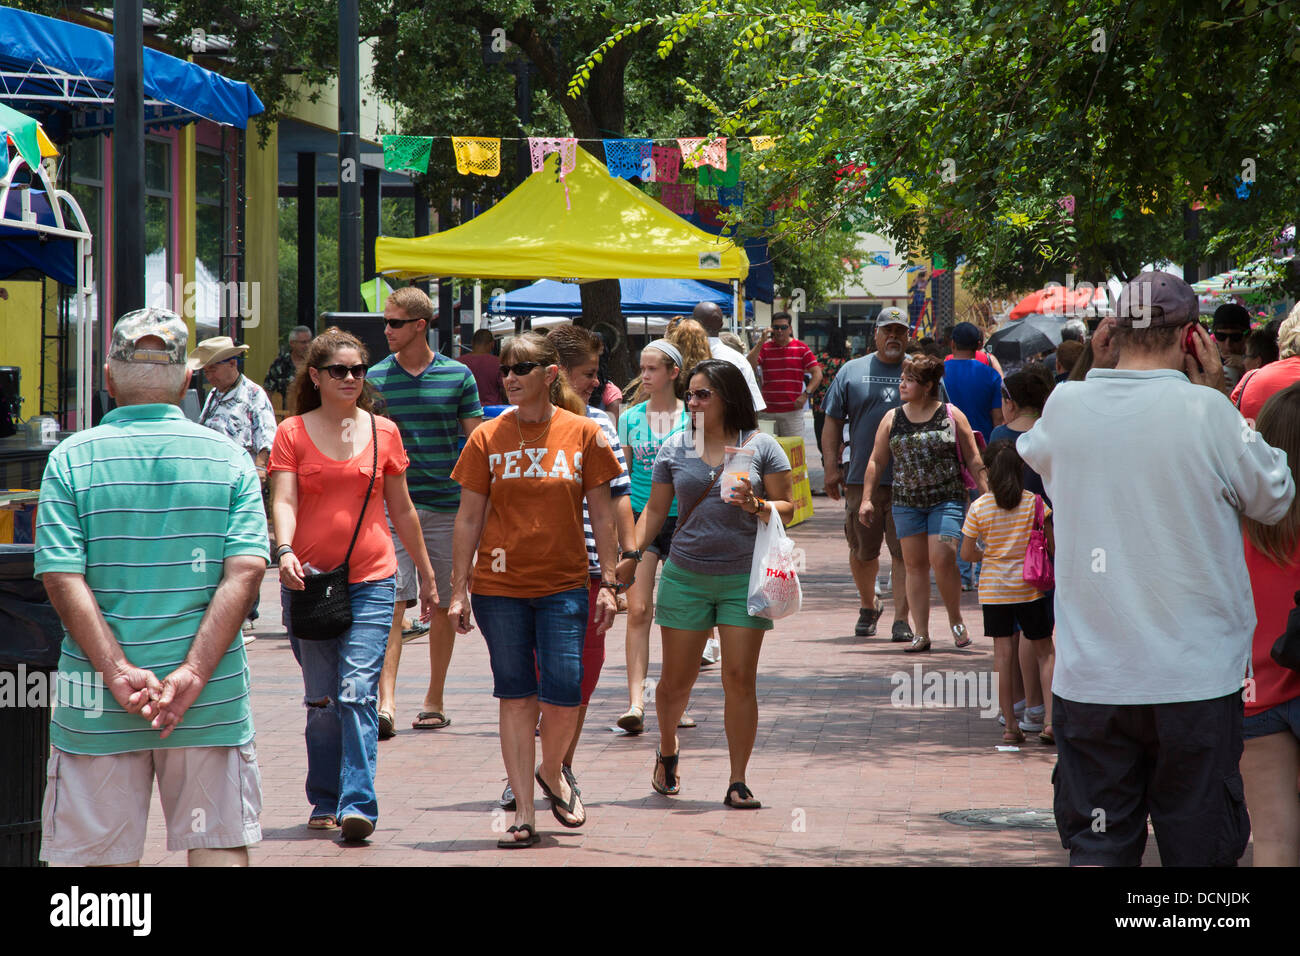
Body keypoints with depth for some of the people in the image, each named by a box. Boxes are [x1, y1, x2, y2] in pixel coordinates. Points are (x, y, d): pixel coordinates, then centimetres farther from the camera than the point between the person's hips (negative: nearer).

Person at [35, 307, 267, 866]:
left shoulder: (71, 460, 0)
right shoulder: (228, 458, 2)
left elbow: (62, 577, -10)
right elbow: (247, 570, -8)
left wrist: (119, 673, -14)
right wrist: (193, 673, -13)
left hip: (97, 708, -1)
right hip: (213, 702, 1)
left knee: (101, 854, 6)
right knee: (220, 845, 8)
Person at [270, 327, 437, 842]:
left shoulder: (384, 433, 8)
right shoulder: (292, 434, 4)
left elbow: (402, 510, 16)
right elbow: (284, 501, -9)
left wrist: (426, 575, 20)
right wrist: (285, 552, -28)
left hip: (371, 581, 0)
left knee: (358, 692, -13)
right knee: (322, 700, 6)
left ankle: (358, 805, -16)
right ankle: (325, 803, 20)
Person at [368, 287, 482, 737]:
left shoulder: (458, 376, 3)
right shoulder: (376, 377, 3)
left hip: (448, 504, 1)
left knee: (443, 604, 8)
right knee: (392, 601, -12)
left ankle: (434, 700, 20)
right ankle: (385, 702, -17)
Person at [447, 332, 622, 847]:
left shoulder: (584, 433, 0)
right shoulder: (487, 438, 1)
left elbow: (601, 513, 5)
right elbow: (469, 518, 4)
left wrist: (607, 582, 2)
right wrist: (459, 589, 1)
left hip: (563, 586, -1)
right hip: (500, 586, 1)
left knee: (562, 696, -7)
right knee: (515, 697, 3)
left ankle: (551, 773, 25)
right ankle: (524, 813, 9)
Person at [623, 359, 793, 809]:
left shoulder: (761, 447, 2)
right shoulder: (674, 449, 8)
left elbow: (787, 507, 3)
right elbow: (655, 510, 12)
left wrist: (756, 507, -17)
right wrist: (630, 556, 2)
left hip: (744, 577, -2)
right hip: (685, 575, 2)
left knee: (740, 679, -5)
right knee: (676, 679, 5)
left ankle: (738, 782, 1)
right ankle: (667, 750, 34)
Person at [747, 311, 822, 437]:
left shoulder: (801, 349, 5)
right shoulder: (764, 347, 8)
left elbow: (817, 374, 2)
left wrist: (806, 394, -11)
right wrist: (761, 342, -10)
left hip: (792, 411, -1)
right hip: (766, 411, 1)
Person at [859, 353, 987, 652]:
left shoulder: (952, 416, 1)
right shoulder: (892, 419, 8)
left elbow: (974, 461, 4)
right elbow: (877, 461, 11)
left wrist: (986, 496, -1)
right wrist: (867, 498, 3)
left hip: (947, 499, -3)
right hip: (906, 502, 3)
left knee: (942, 559, -15)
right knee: (915, 564, 2)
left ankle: (956, 619, 6)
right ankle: (920, 633, 6)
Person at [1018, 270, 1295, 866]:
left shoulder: (1066, 407, -2)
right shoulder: (1206, 412, -13)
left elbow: (1031, 453, 22)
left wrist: (1095, 370, 18)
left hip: (1089, 677, 3)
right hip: (1195, 678, -3)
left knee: (1096, 849, 8)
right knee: (1200, 851, 7)